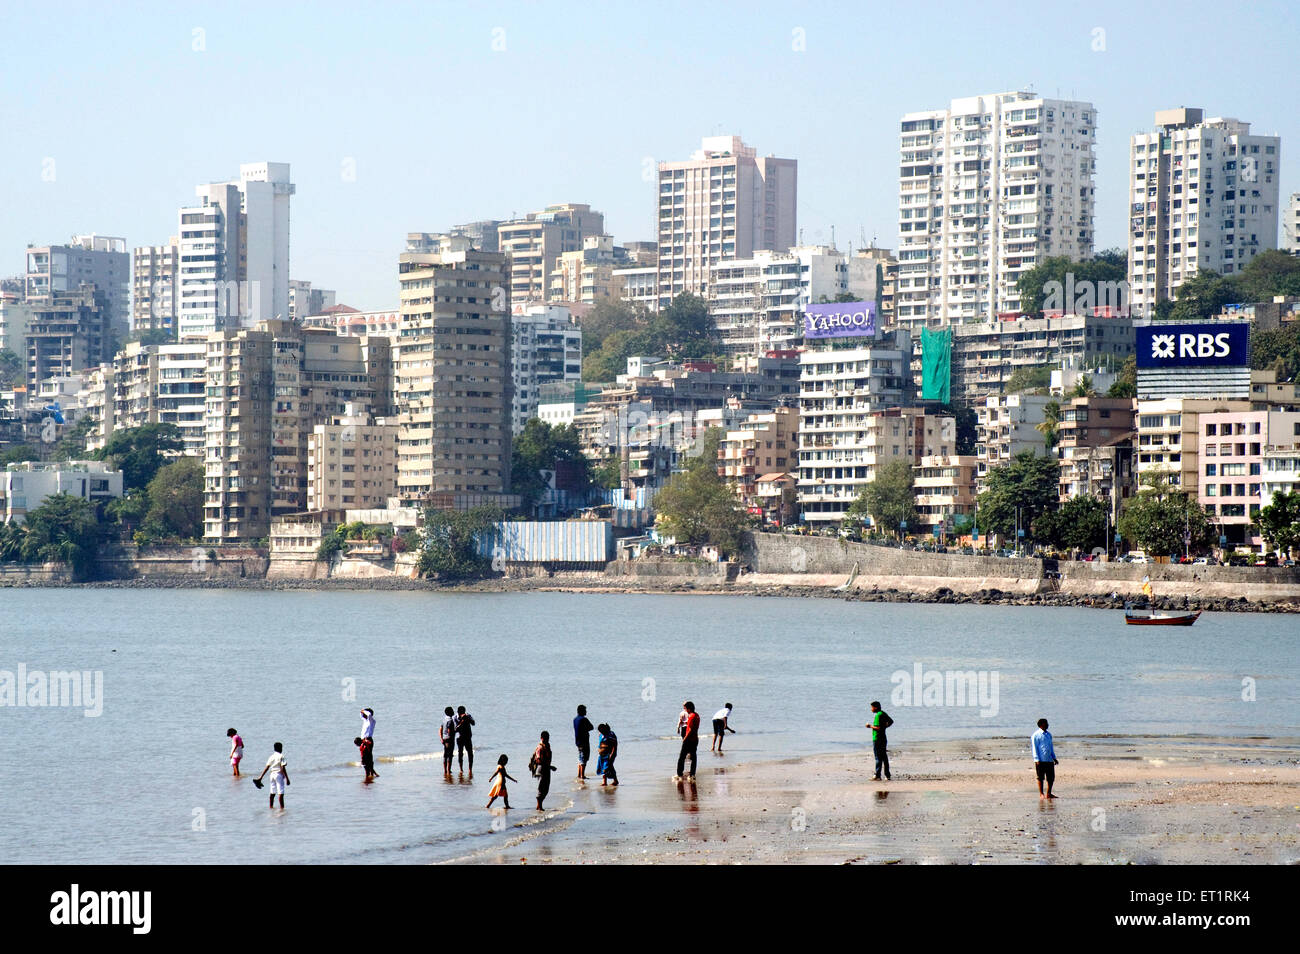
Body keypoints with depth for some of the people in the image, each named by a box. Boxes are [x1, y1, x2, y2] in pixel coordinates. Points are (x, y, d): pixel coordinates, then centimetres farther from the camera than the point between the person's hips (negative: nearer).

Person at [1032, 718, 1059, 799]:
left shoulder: (1049, 734, 17)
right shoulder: (1036, 735, -4)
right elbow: (1034, 748, -6)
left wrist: (1054, 758, 19)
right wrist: (1037, 760, -13)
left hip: (1049, 760, 7)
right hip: (1041, 761, -7)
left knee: (1051, 778, 5)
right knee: (1040, 777, -1)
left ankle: (1049, 794, 14)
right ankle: (1041, 794, 5)